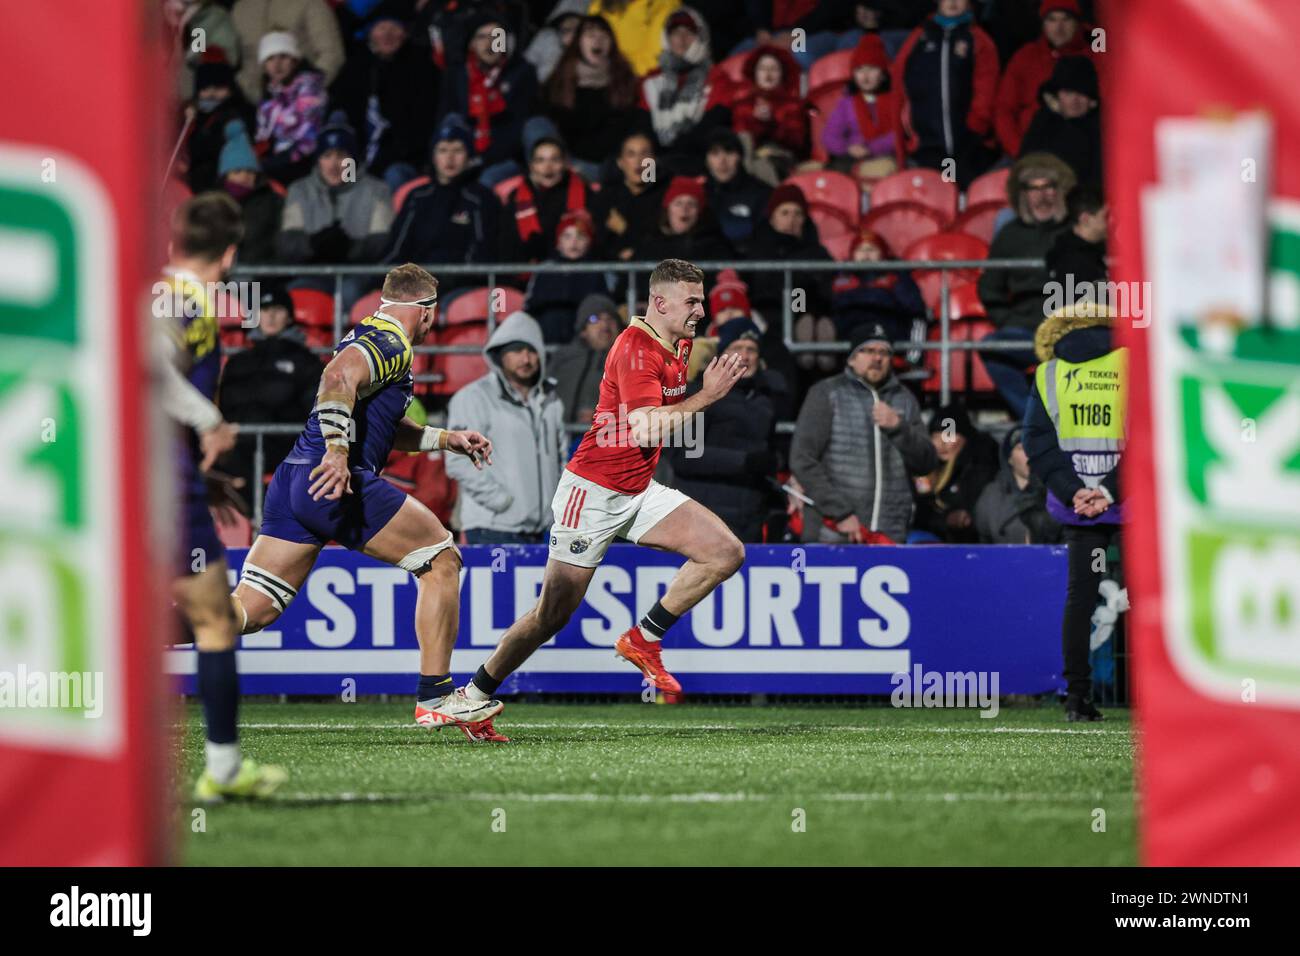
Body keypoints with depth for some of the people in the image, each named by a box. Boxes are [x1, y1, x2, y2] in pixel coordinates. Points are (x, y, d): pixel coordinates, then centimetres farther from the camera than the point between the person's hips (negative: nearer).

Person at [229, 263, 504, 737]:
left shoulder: (366, 336, 27)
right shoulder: (391, 344, -4)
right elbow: (338, 378, -24)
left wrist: (447, 439, 36)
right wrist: (337, 452, -29)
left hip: (293, 479, 9)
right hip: (338, 484, -9)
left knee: (250, 610, 2)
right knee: (441, 559, 4)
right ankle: (435, 697, 2)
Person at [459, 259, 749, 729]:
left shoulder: (678, 345, 8)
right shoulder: (636, 348, -19)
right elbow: (644, 429, -31)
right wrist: (706, 396, -27)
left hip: (640, 492, 8)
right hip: (593, 491, -8)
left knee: (726, 552, -7)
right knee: (553, 615, -6)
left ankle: (643, 638, 3)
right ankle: (472, 697, 8)